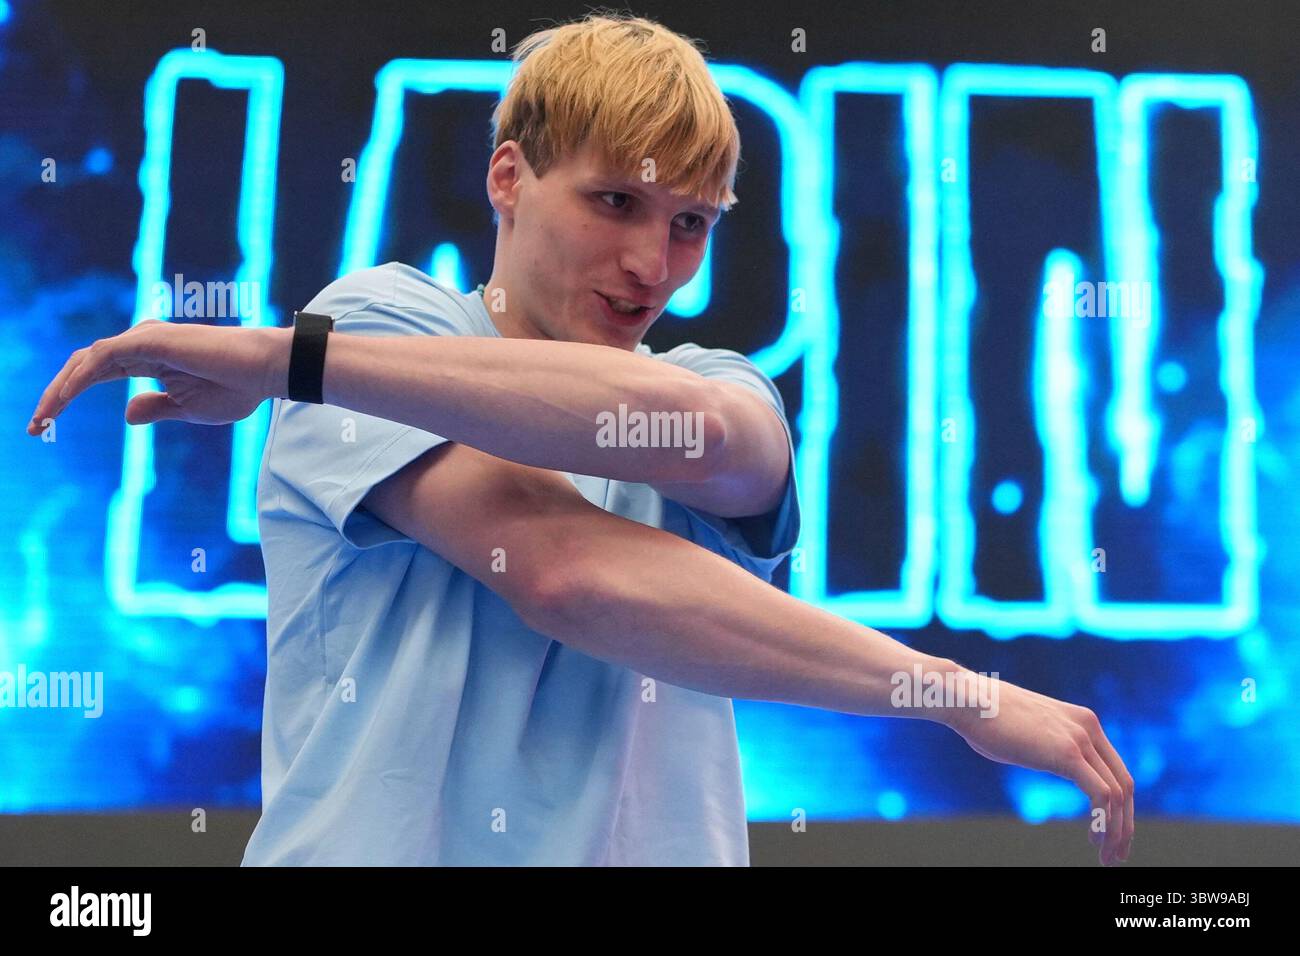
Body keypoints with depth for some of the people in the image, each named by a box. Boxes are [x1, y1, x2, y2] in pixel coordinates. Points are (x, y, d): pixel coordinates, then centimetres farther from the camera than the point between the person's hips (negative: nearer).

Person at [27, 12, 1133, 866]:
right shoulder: (378, 321, 3)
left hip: (651, 844, 3)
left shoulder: (719, 389, 13)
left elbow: (697, 434, -12)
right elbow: (569, 571, -12)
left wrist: (281, 358, -17)